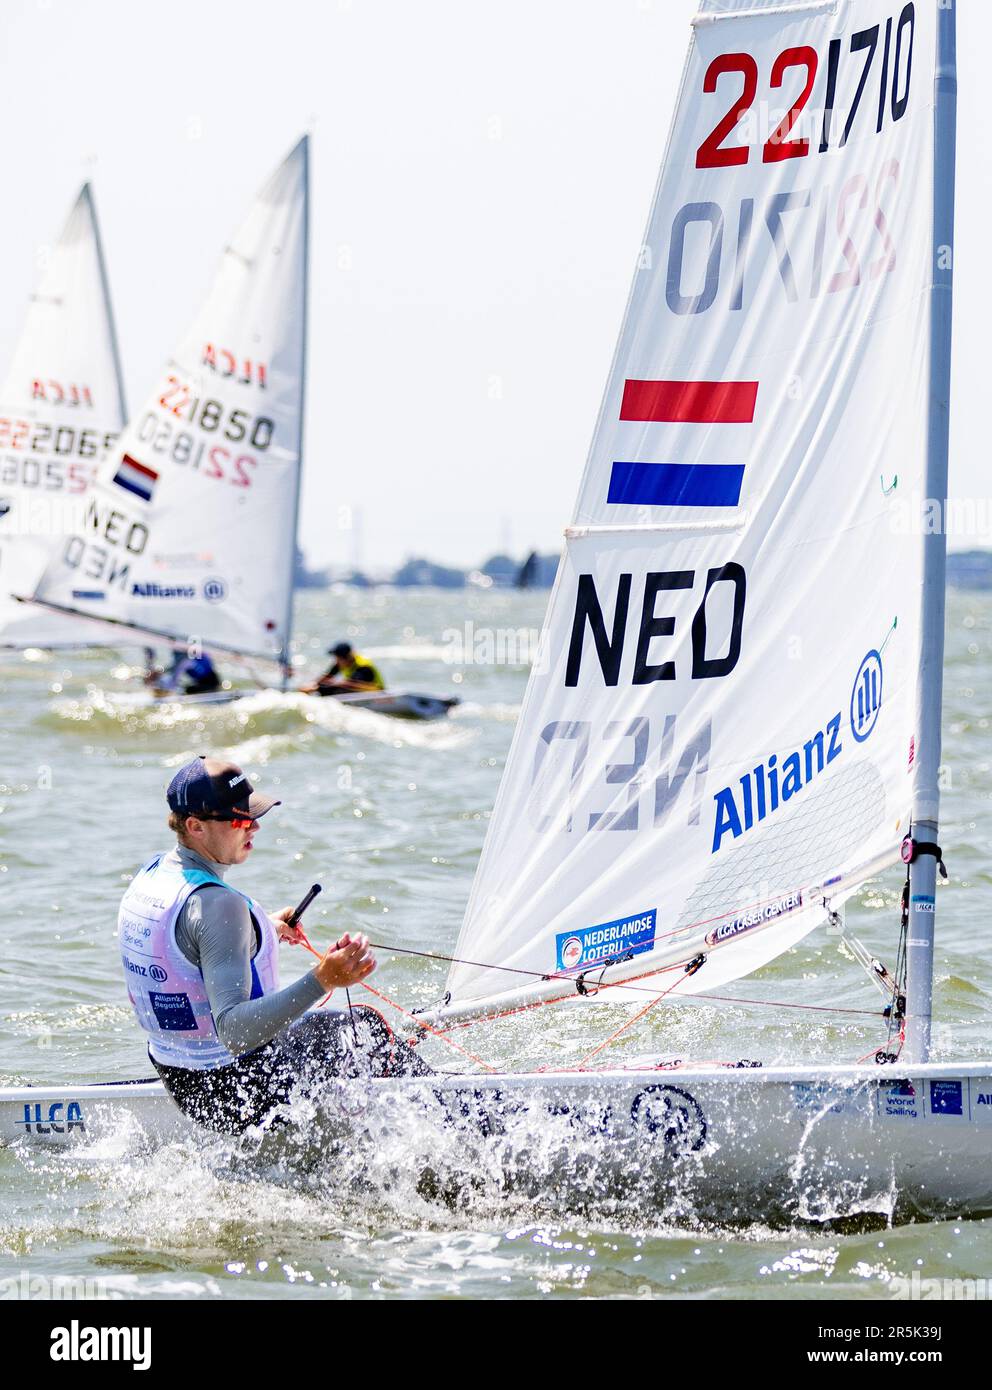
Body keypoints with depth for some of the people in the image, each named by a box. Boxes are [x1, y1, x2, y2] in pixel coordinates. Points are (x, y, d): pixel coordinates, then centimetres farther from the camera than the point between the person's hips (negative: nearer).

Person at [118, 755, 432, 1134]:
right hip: (243, 1095, -8)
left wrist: (262, 932, 25)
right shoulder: (216, 904, -29)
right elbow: (234, 1030, -36)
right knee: (367, 1027, 13)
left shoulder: (148, 876, 0)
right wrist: (321, 980, -44)